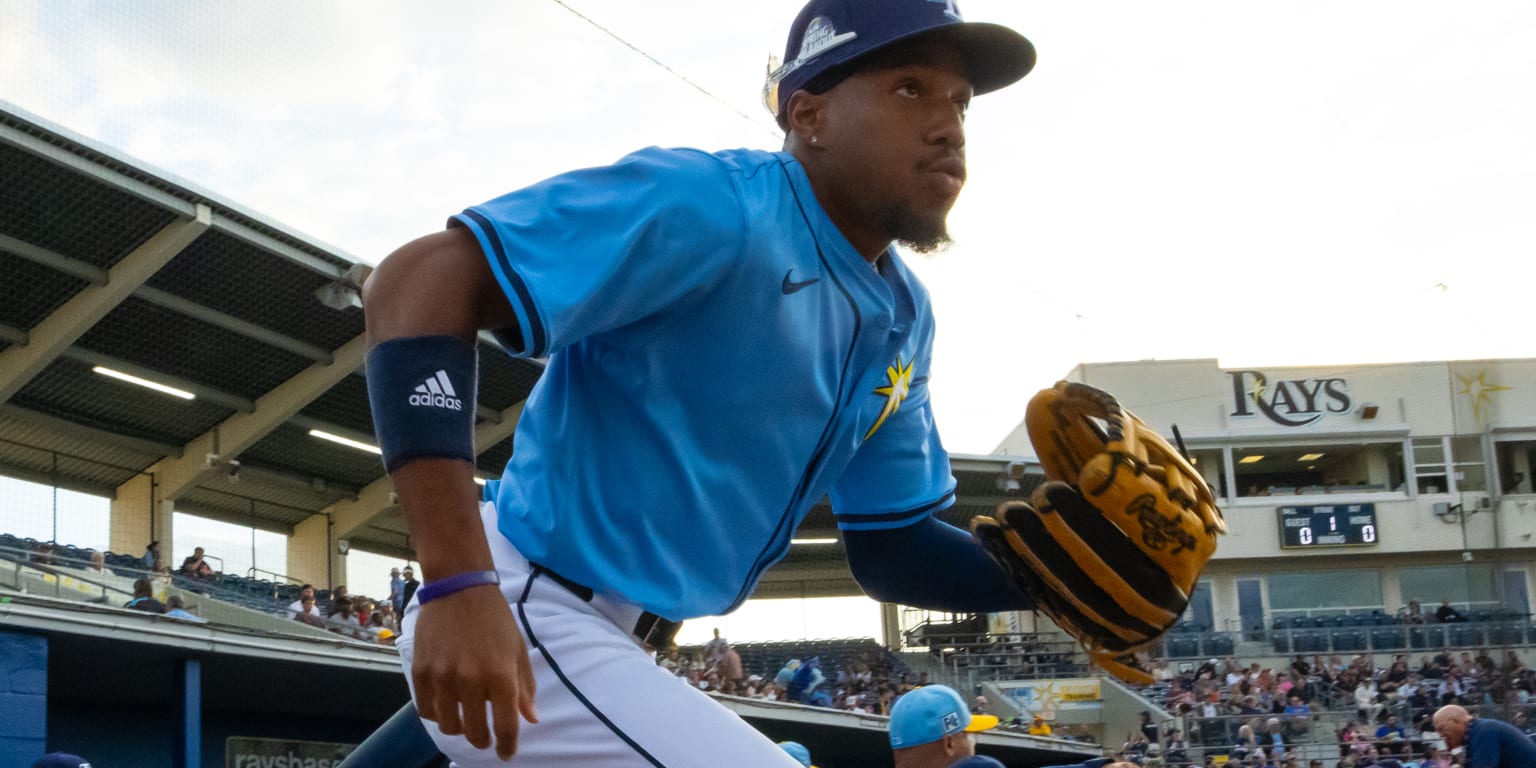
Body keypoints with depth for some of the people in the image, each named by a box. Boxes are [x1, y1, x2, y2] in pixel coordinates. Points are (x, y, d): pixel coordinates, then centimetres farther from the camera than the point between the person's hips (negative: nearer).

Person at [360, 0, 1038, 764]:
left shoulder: (902, 319, 8)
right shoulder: (714, 207, -19)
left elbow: (890, 545, 14)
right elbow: (420, 282, -26)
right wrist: (457, 580, -35)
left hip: (615, 644, 10)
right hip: (522, 625, -9)